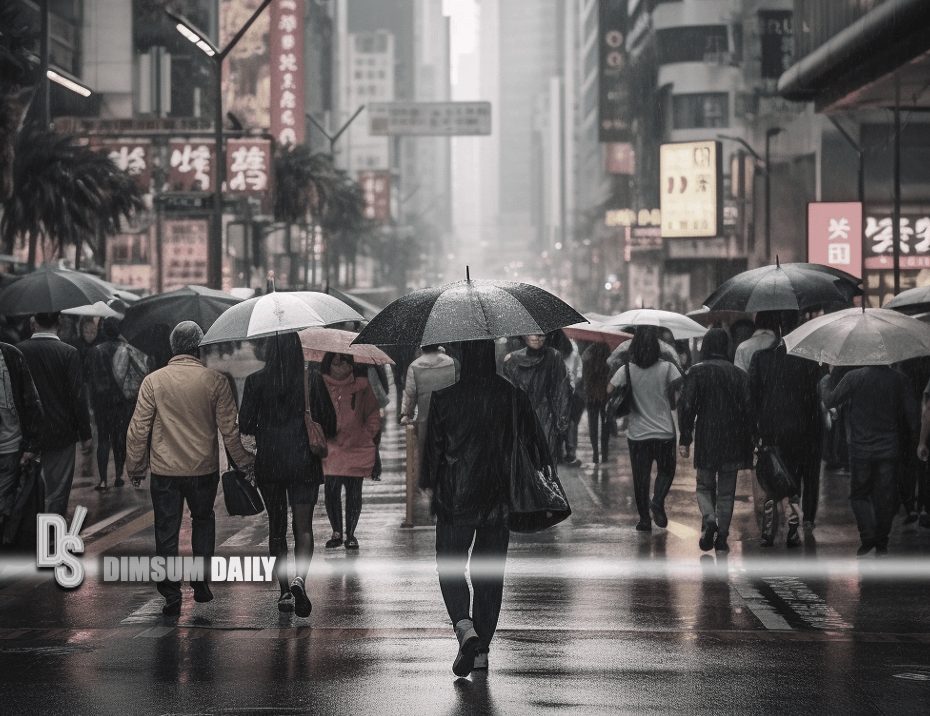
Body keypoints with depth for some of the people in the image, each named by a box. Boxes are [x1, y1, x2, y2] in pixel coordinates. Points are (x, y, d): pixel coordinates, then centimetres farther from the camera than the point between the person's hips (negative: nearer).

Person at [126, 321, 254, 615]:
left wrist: (134, 467, 8)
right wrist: (243, 462, 11)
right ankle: (201, 582, 19)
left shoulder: (153, 381, -5)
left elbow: (139, 428, -3)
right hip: (204, 469, 1)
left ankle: (171, 596, 4)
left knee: (166, 533, 6)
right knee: (203, 520, 23)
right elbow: (229, 428, -3)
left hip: (164, 471, -1)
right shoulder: (215, 381, -6)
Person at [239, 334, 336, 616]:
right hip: (304, 463, -1)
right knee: (303, 527, 2)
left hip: (269, 463, 1)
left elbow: (245, 425, -3)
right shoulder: (313, 380, -5)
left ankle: (284, 591, 15)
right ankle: (299, 579, -22)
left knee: (276, 528, 12)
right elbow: (329, 424, -1)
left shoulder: (256, 382, -5)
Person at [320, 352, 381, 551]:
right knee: (331, 491, -2)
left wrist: (367, 436, 3)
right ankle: (336, 532, 10)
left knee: (354, 493, 2)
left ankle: (350, 533, 12)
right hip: (331, 449, 0)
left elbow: (374, 416, 12)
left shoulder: (361, 387, 5)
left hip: (356, 449, 0)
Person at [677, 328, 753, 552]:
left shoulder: (696, 372, -3)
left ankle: (709, 518, -15)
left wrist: (684, 440, -3)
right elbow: (748, 408, 1)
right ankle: (722, 537, 5)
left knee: (705, 486, 12)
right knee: (726, 491, 9)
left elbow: (686, 407, -7)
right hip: (733, 441, 2)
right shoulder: (739, 374, 3)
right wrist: (748, 440, 7)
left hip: (705, 440, -2)